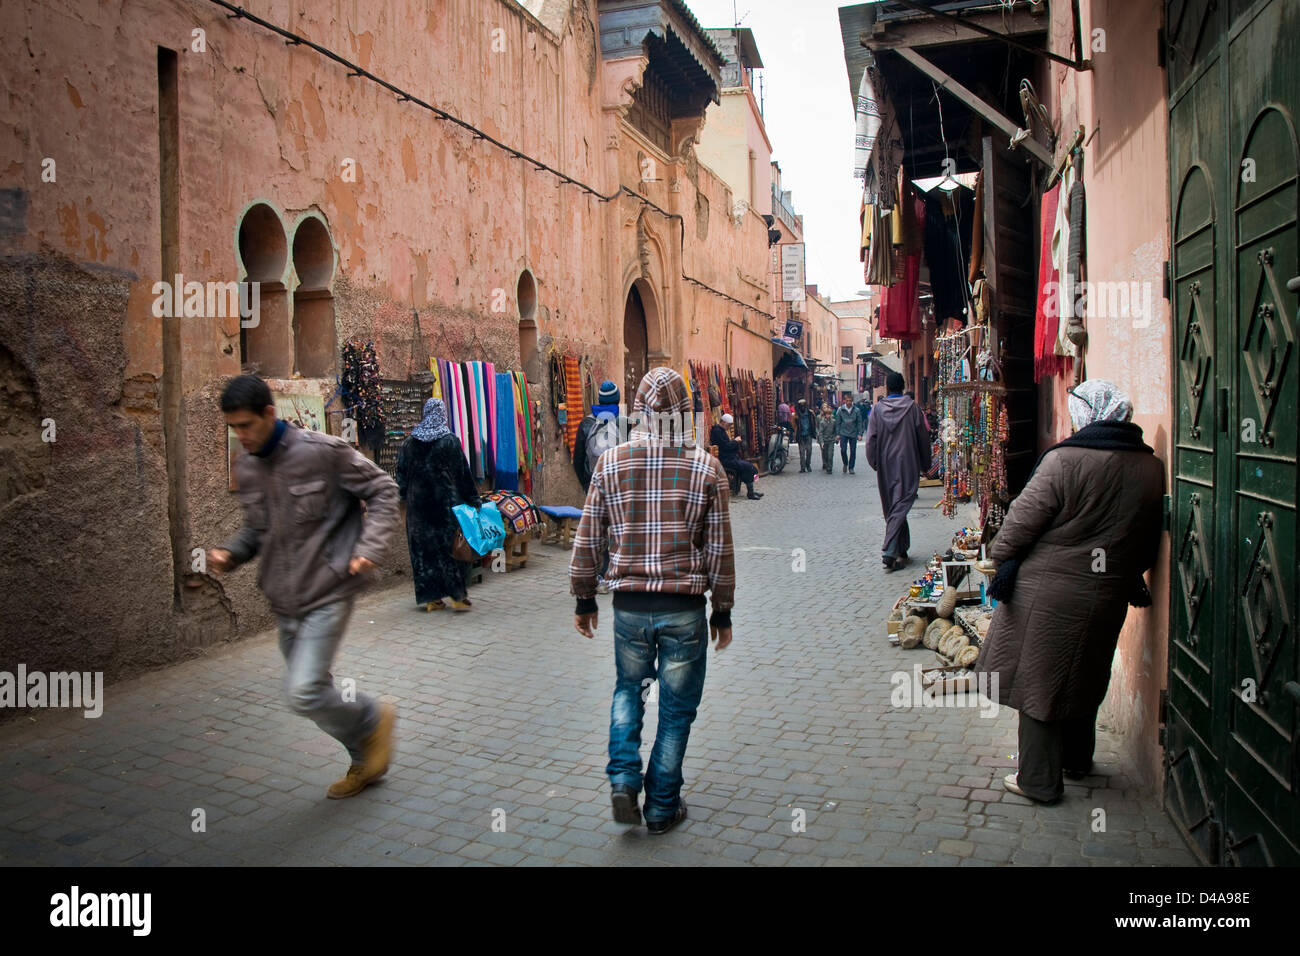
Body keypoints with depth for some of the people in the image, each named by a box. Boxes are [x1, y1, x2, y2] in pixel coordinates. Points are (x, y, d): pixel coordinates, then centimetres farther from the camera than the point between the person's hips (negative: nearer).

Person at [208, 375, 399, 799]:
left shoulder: (322, 451, -14)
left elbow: (382, 490, -6)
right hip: (284, 600, 7)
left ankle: (373, 719, 12)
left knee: (304, 693, -16)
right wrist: (230, 553, -1)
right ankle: (366, 761, 35)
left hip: (327, 593, -7)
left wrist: (369, 547, -16)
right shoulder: (246, 468, 6)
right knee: (315, 692, 14)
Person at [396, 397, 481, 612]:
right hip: (446, 501, -3)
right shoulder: (449, 441, -7)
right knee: (451, 545, 4)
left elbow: (402, 472, 8)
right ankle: (457, 596, 5)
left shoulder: (410, 442, 3)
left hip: (418, 503, 3)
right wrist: (473, 500, 1)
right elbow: (463, 473, -5)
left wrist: (405, 495, 19)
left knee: (423, 547, 8)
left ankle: (430, 598, 11)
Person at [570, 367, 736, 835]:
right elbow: (719, 548, -2)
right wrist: (722, 610, 9)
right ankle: (662, 807, 22)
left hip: (629, 605, 1)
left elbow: (587, 539, 2)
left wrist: (584, 599, 14)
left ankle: (623, 778, 10)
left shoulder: (610, 463, -3)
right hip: (685, 608, -1)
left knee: (628, 688, 24)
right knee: (676, 707, 13)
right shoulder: (706, 467, -6)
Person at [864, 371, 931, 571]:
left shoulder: (877, 409, -1)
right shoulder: (912, 407, -3)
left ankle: (902, 551, 21)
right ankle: (890, 552, -17)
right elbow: (923, 438, 2)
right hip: (908, 465, -2)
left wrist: (874, 463, 10)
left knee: (891, 508, 13)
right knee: (900, 507, -5)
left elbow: (871, 440, -1)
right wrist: (925, 464, 12)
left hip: (886, 467, 2)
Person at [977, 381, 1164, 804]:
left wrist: (1001, 556, 3)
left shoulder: (1064, 459, -17)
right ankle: (1077, 761, 39)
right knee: (1083, 676, 22)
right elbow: (1150, 535, 12)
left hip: (1049, 591, -6)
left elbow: (1024, 517, -13)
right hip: (1107, 594, 6)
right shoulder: (1151, 467, 1)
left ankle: (1039, 779, 12)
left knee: (1039, 679, 5)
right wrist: (1131, 575, 27)